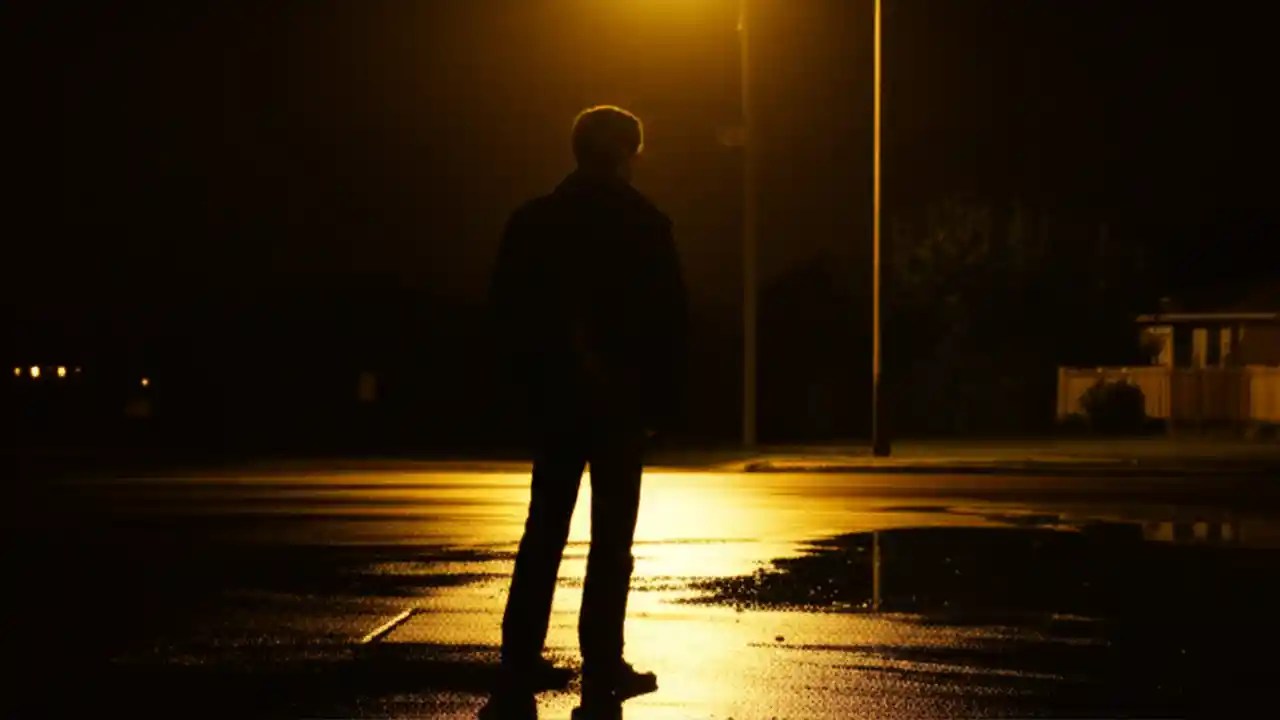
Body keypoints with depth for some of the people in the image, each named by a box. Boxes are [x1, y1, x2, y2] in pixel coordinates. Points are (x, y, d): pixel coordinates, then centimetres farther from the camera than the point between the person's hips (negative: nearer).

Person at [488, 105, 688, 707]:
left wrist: (530, 382, 11)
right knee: (612, 533, -1)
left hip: (555, 395, 4)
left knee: (545, 526, 10)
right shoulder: (645, 224, -4)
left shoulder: (531, 221, 6)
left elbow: (507, 309, 5)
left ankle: (522, 657, 9)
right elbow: (669, 319, -7)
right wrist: (663, 401, -1)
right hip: (620, 397, -3)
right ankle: (603, 667, -3)